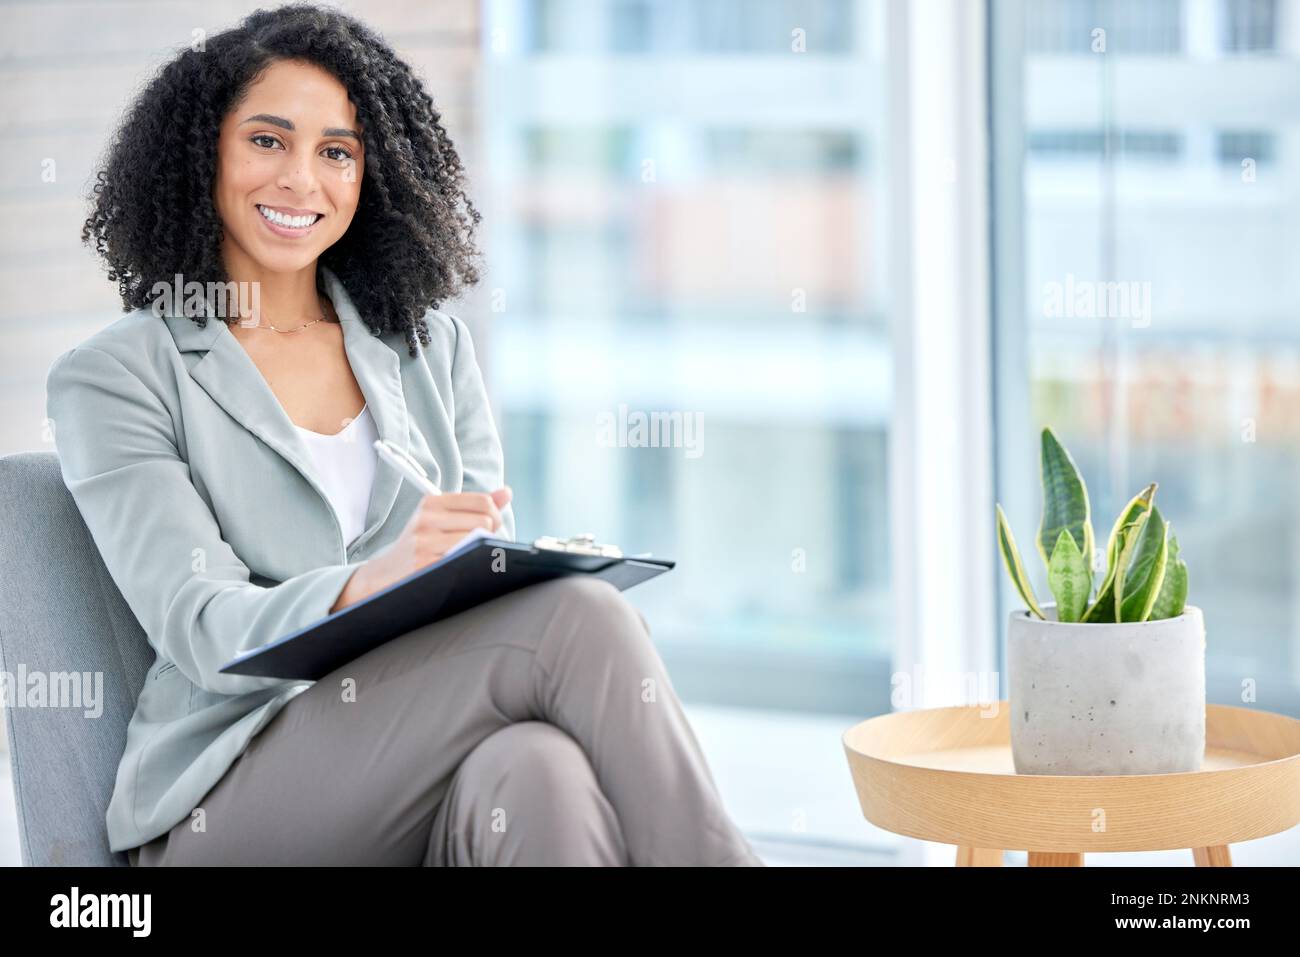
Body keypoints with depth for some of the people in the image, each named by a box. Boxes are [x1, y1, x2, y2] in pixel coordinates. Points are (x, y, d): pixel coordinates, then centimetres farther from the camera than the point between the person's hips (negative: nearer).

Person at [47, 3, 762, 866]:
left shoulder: (432, 350, 19)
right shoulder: (112, 380, 4)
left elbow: (498, 578, 13)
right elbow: (199, 629, -9)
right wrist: (367, 586, -30)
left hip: (434, 781, 4)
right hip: (233, 794, -4)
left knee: (540, 770, -36)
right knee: (577, 616, -28)